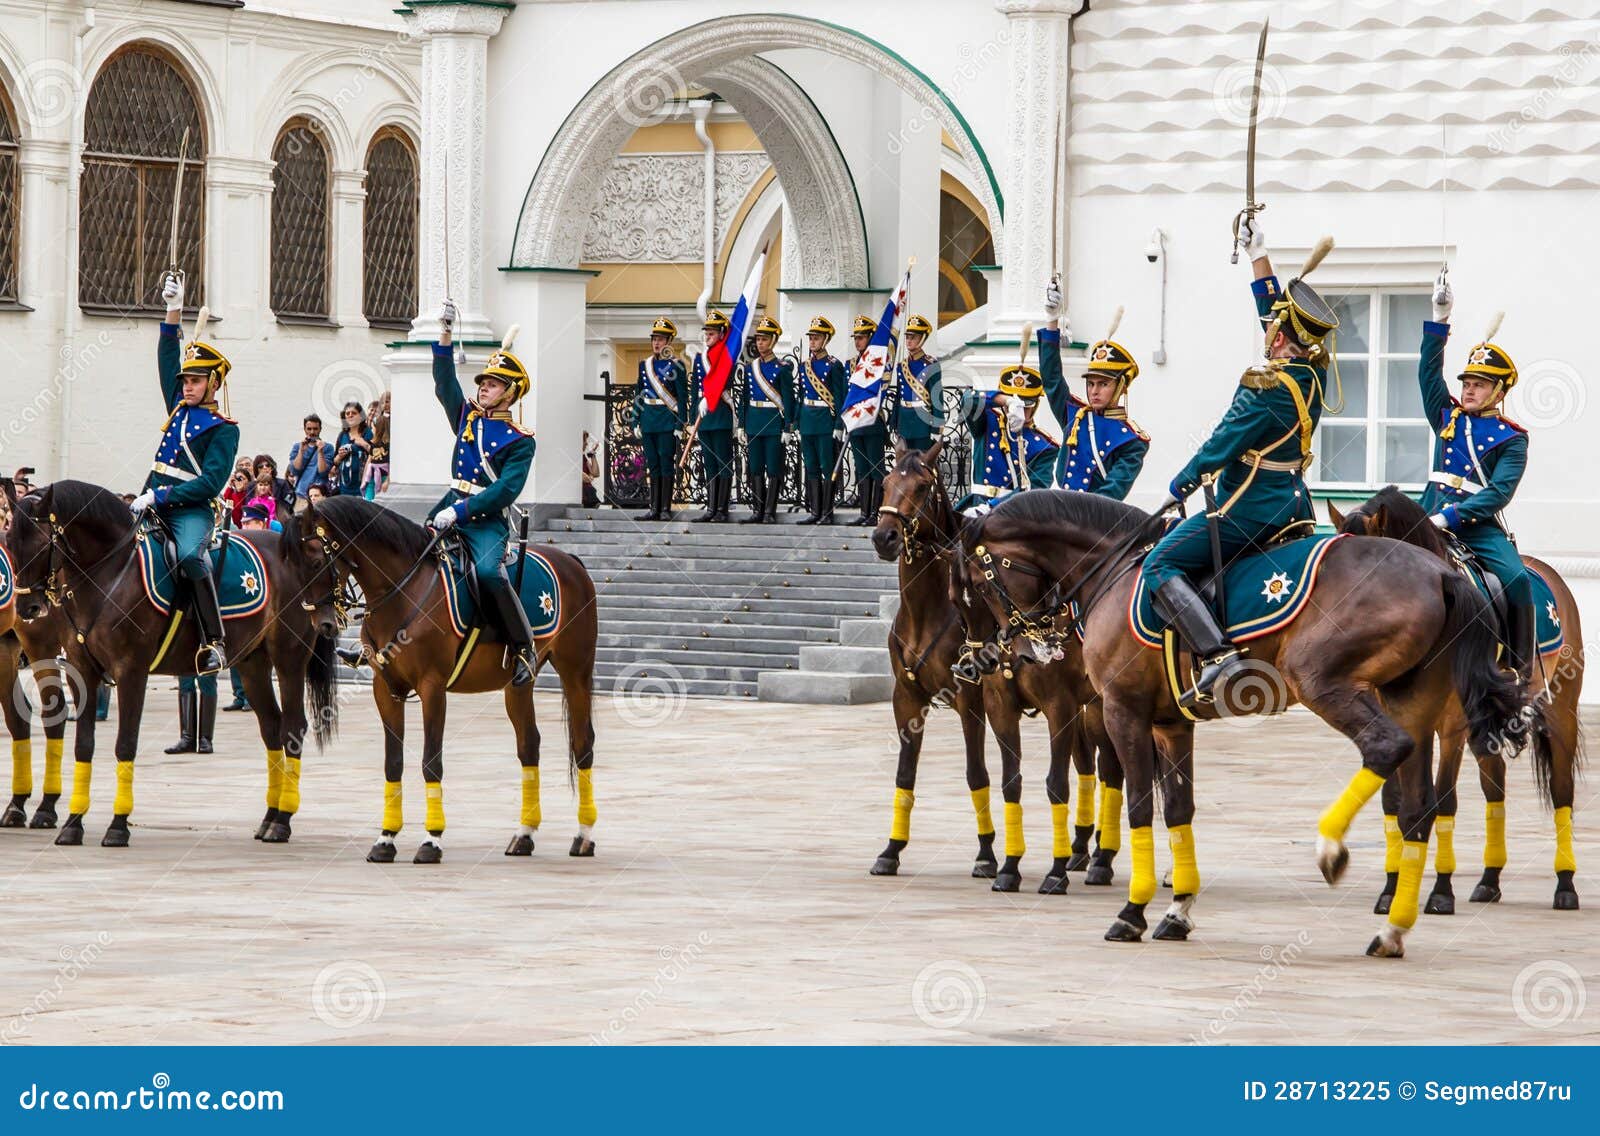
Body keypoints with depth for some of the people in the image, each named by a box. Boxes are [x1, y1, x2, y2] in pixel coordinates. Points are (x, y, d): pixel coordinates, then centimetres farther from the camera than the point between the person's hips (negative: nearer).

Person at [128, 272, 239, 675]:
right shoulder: (179, 408, 18)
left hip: (192, 510, -8)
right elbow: (167, 360, 21)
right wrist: (174, 311, 12)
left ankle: (214, 641, -35)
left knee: (191, 554, -36)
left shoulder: (223, 429, -2)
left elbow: (211, 483, -13)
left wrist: (159, 496, -18)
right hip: (154, 503, 8)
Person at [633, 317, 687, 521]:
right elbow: (639, 395, 15)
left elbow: (682, 397, -6)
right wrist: (636, 421, 9)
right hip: (649, 421, 5)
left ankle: (666, 509, -1)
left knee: (666, 464, -4)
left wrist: (680, 424, -11)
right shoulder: (644, 365, 12)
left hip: (668, 421, -5)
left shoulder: (675, 366, -4)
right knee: (653, 465, 7)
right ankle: (654, 509, 9)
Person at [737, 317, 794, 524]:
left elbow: (788, 400, -6)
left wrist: (787, 427, -11)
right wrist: (741, 425, 9)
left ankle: (770, 512, 0)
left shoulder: (782, 368, -4)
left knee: (773, 469, -3)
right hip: (754, 424, 5)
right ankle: (757, 510, 11)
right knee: (755, 469, 6)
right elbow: (744, 398, 13)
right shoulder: (750, 368, 11)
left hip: (774, 423, -5)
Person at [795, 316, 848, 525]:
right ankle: (815, 511, 11)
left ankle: (827, 513, -1)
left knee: (827, 468, -3)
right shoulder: (805, 366, 12)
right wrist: (798, 423, 12)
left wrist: (838, 426, -13)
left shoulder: (834, 366, -6)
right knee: (811, 469, 7)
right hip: (807, 422, 6)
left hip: (826, 422, -6)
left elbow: (840, 398, -8)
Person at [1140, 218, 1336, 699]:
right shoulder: (1314, 373, 2)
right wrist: (1258, 254, 24)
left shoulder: (1266, 390, -22)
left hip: (1251, 509, -9)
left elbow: (1220, 447, -15)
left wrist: (1182, 483, 1)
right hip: (1295, 504, 9)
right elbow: (1274, 306, 17)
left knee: (1160, 567, -11)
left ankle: (1218, 654, -28)